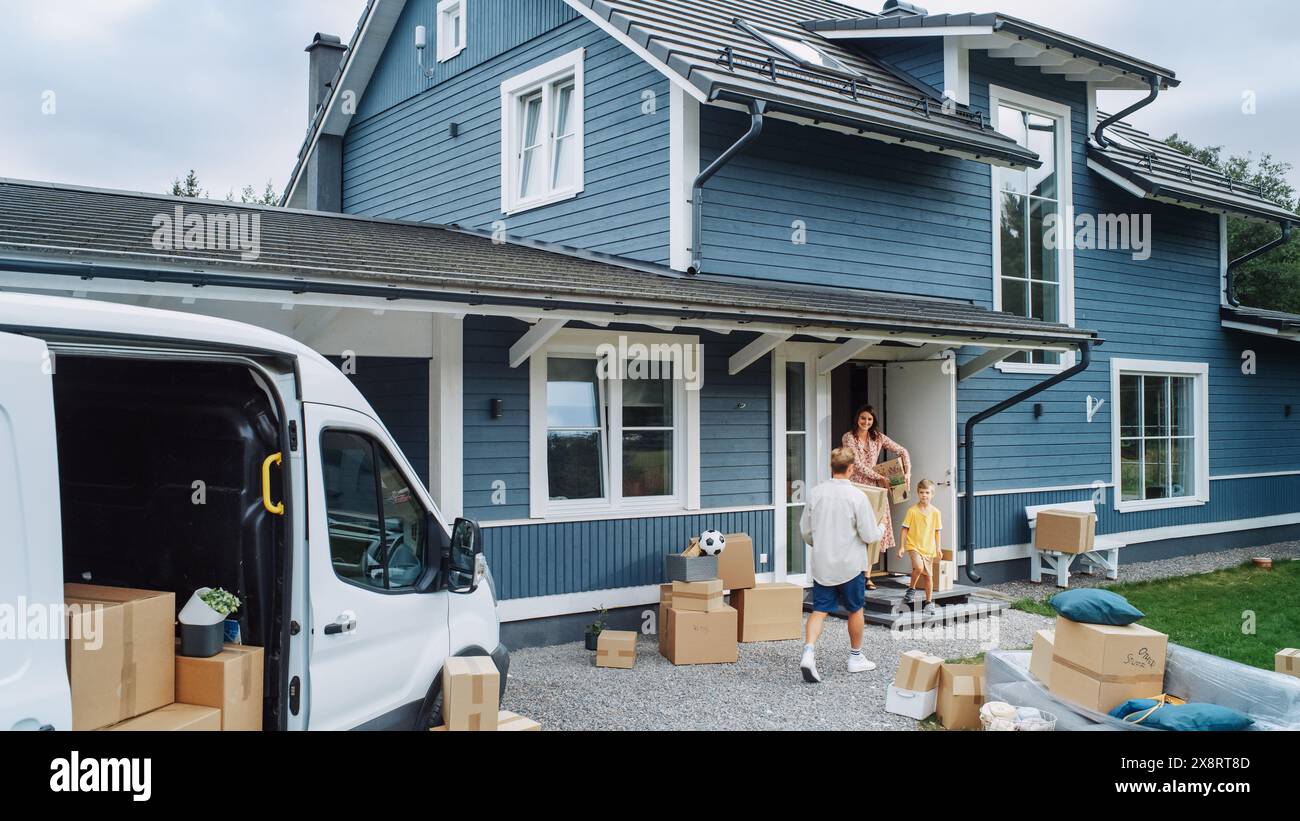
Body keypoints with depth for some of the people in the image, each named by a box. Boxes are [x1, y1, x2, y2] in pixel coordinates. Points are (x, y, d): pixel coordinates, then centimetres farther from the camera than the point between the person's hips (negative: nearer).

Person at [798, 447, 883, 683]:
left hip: (822, 564, 3)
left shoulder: (815, 493, -3)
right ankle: (855, 658, 27)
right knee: (855, 610, 15)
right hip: (850, 564, -3)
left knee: (819, 610, 5)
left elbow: (805, 530, 6)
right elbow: (870, 535, -11)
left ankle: (808, 652, -15)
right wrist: (879, 529, 12)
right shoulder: (857, 496, -14)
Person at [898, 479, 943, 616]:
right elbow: (905, 529, -3)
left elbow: (937, 531, 10)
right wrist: (901, 546, -6)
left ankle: (929, 602, 23)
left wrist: (938, 548, 8)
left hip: (929, 548, 3)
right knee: (919, 567, -28)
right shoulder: (912, 511, -7)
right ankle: (911, 589, -3)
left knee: (928, 575, 9)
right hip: (914, 546, -3)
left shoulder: (935, 512, 1)